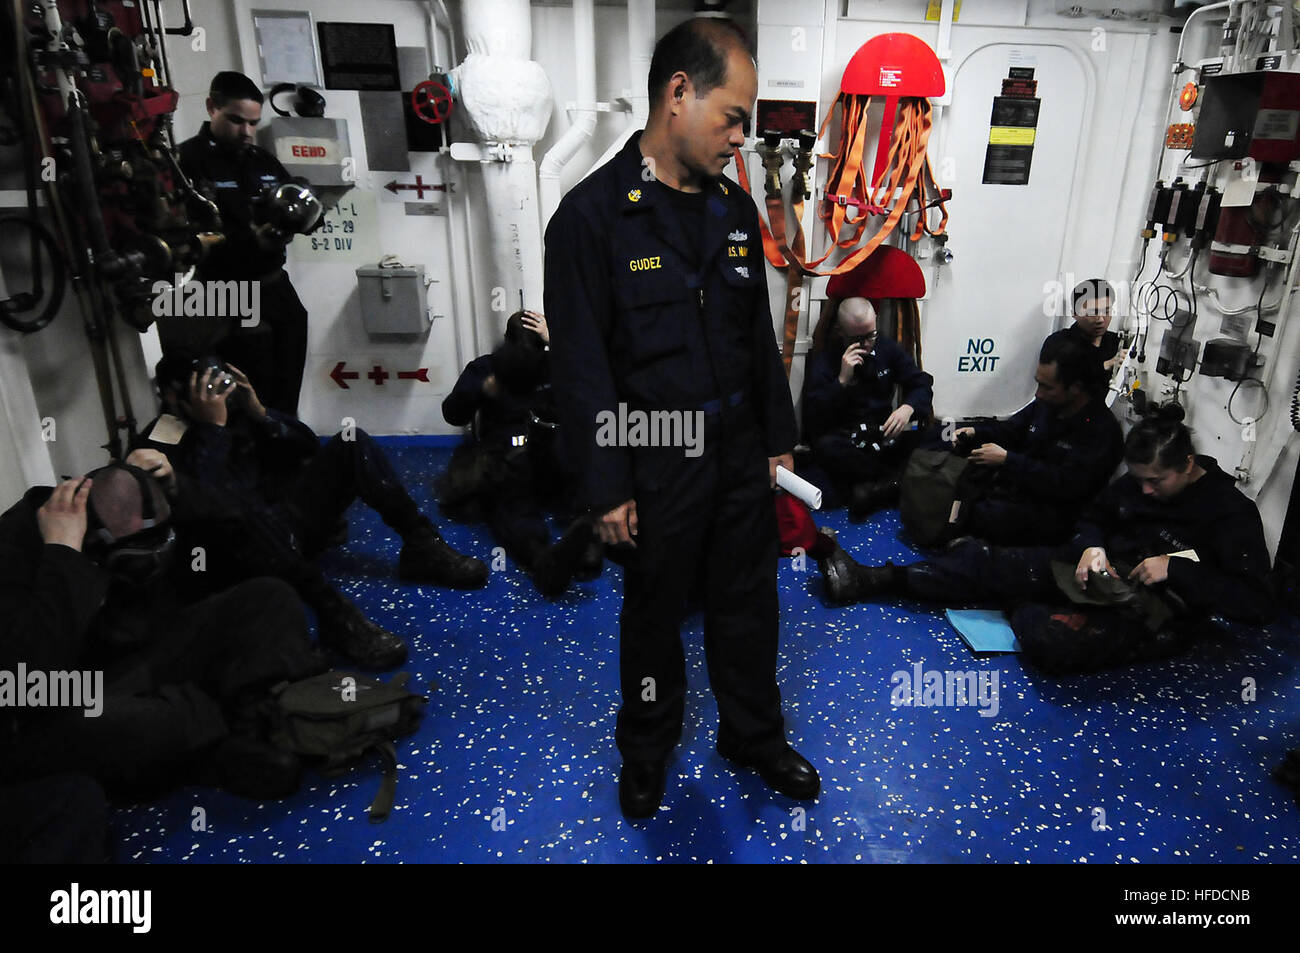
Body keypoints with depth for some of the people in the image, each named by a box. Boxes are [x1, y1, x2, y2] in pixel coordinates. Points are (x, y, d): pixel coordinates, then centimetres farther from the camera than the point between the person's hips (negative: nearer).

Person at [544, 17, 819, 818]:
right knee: (654, 614, 15)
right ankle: (647, 748, 40)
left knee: (749, 605, 18)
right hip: (657, 466, -5)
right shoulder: (593, 214, -13)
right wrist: (608, 488, -13)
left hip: (740, 452, 5)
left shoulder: (735, 207, 6)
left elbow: (761, 334, 12)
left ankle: (755, 736, 41)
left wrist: (779, 438, 11)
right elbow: (581, 365, -13)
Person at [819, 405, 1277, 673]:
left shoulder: (1231, 513, -17)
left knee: (1050, 638, -35)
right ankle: (871, 579, -9)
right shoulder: (1141, 481, 2)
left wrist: (1176, 570, -26)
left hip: (1157, 616, -7)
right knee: (990, 562, -10)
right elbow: (1095, 515, 17)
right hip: (1107, 571, 7)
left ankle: (1018, 610, 3)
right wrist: (1092, 546, -6)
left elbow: (1259, 604, -20)